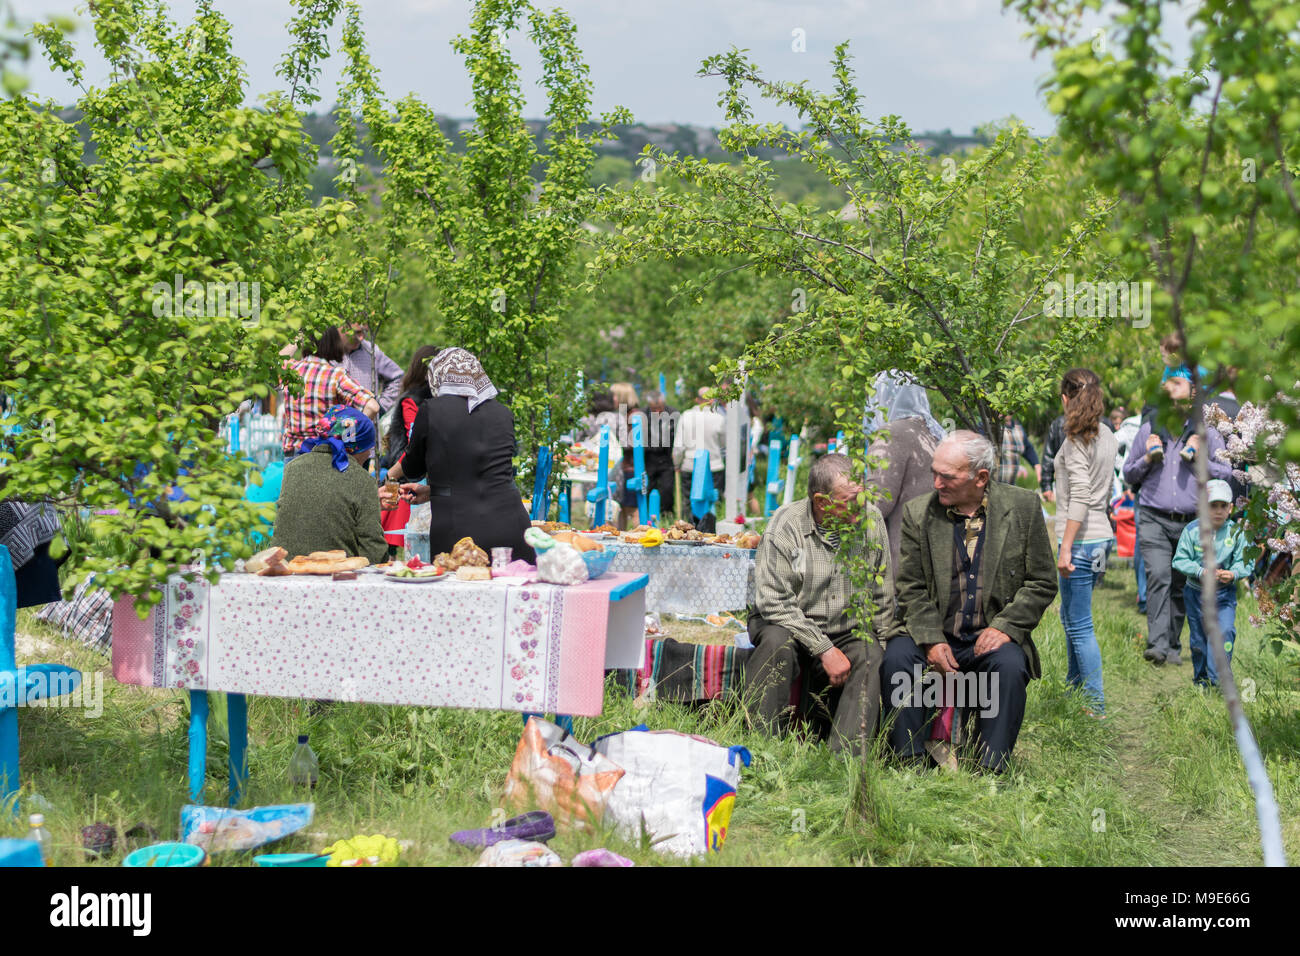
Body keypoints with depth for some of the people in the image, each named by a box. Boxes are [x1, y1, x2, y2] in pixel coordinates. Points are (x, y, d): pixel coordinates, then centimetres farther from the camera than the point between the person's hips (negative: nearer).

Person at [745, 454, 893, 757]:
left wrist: (874, 647, 0)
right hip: (790, 626, -3)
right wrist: (824, 649, -22)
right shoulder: (786, 524, -13)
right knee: (778, 641, -34)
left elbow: (883, 599, 10)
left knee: (870, 661, -27)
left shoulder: (871, 520, -1)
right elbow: (773, 601, -18)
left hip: (849, 633, 3)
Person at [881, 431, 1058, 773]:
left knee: (1010, 665, -32)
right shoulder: (918, 512, 2)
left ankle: (990, 770, -18)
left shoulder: (1023, 506, 0)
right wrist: (931, 640, -14)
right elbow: (911, 588, 2)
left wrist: (1005, 627, -12)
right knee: (896, 656, -27)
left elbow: (1042, 582, 2)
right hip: (934, 637, 1)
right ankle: (910, 761, -13)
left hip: (992, 638, -1)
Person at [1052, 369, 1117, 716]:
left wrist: (1066, 548, -20)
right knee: (1070, 615, 23)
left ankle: (1096, 706, 1)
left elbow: (1080, 497, -21)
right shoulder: (1106, 435, 11)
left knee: (1080, 626, -3)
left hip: (1081, 539, -9)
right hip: (1101, 535, 9)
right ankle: (1074, 687, 34)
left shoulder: (1077, 440, -15)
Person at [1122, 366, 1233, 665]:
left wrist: (1198, 460, -7)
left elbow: (1227, 473, 7)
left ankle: (1173, 646, 17)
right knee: (1158, 577, -18)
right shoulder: (1150, 429, 10)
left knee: (1180, 587, 5)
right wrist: (1147, 460, -3)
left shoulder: (1206, 432, 7)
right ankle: (1157, 644, -25)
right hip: (1154, 519, -1)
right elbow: (1128, 474, 17)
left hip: (1191, 522, 1)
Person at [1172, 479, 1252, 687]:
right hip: (1197, 592, 0)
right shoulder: (1192, 530, -11)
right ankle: (1200, 679, 30)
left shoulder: (1236, 532, -6)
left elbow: (1244, 562, -3)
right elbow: (1180, 560, -10)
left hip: (1225, 593, 0)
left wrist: (1233, 574, -24)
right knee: (1198, 638, 10)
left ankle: (1217, 678, -9)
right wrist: (1201, 572, -25)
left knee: (1225, 631, -18)